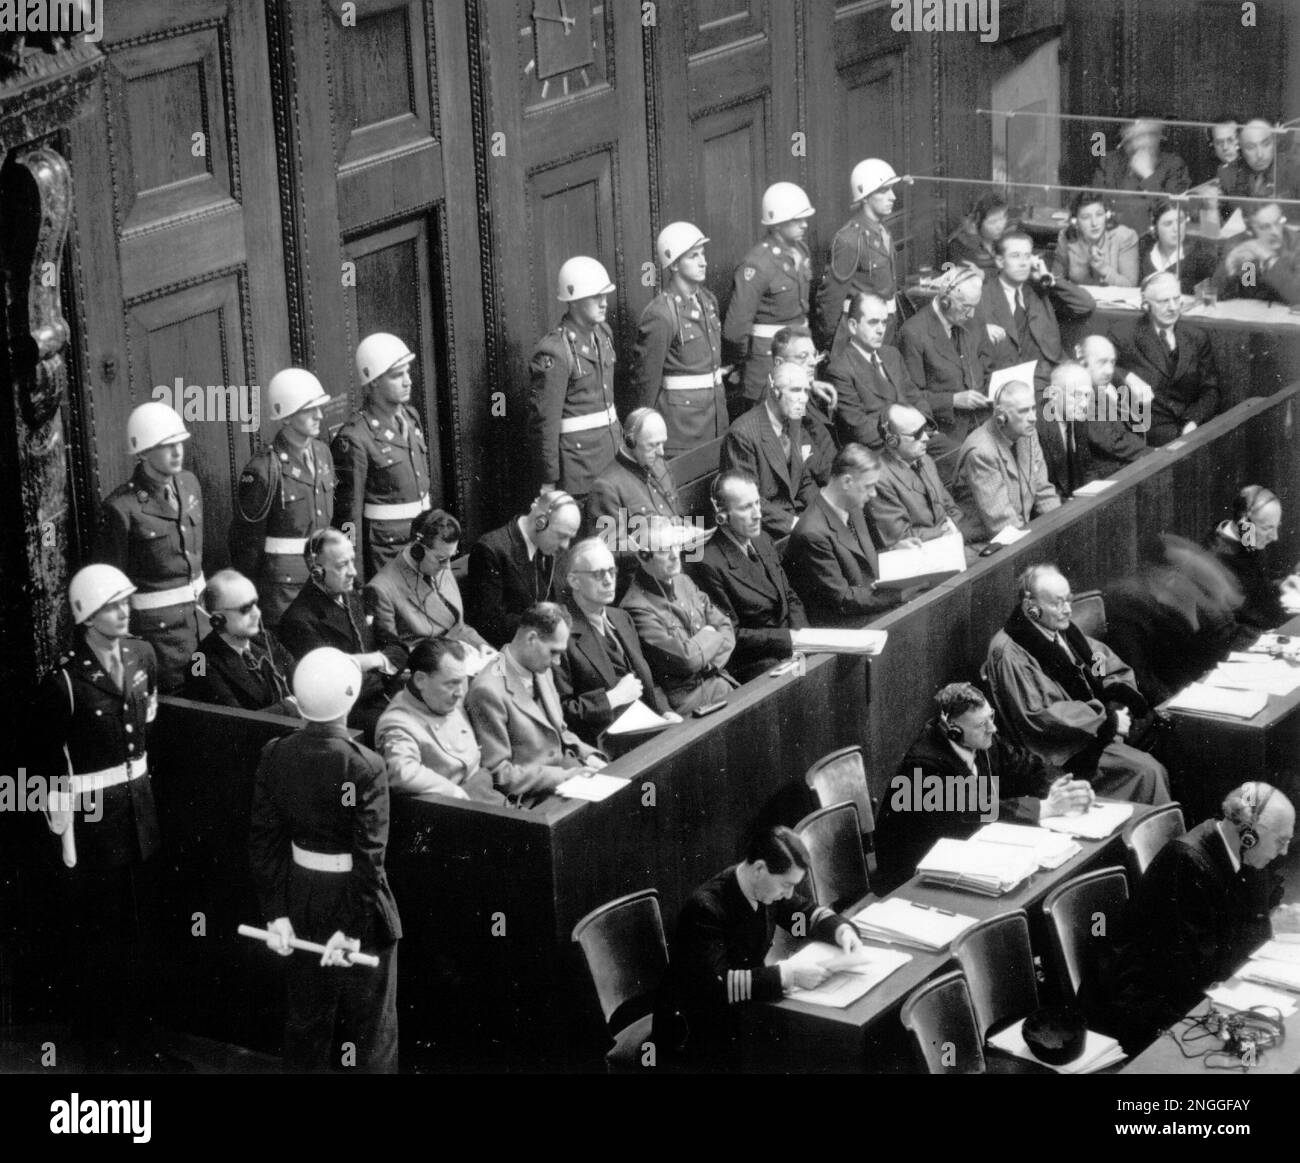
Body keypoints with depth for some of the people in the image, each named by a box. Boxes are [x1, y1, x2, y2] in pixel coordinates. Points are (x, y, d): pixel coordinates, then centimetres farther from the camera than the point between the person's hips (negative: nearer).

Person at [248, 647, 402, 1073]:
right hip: (354, 905, -5)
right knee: (370, 1024, 10)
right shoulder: (365, 768, -21)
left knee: (305, 1018, 20)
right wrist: (352, 929, -15)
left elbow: (263, 841, -3)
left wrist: (276, 913, 2)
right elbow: (369, 858, -21)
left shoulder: (275, 757, -7)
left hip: (302, 899, 5)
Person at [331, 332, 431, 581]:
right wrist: (354, 576, -13)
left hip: (420, 539, 7)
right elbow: (349, 510, -14)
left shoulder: (410, 417, 8)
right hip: (383, 548, -7)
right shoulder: (355, 437, -16)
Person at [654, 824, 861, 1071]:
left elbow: (809, 914, 15)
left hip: (744, 1009, 8)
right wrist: (787, 975, -38)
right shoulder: (706, 909, -28)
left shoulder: (767, 889, -4)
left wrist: (842, 930, -6)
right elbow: (715, 985, -36)